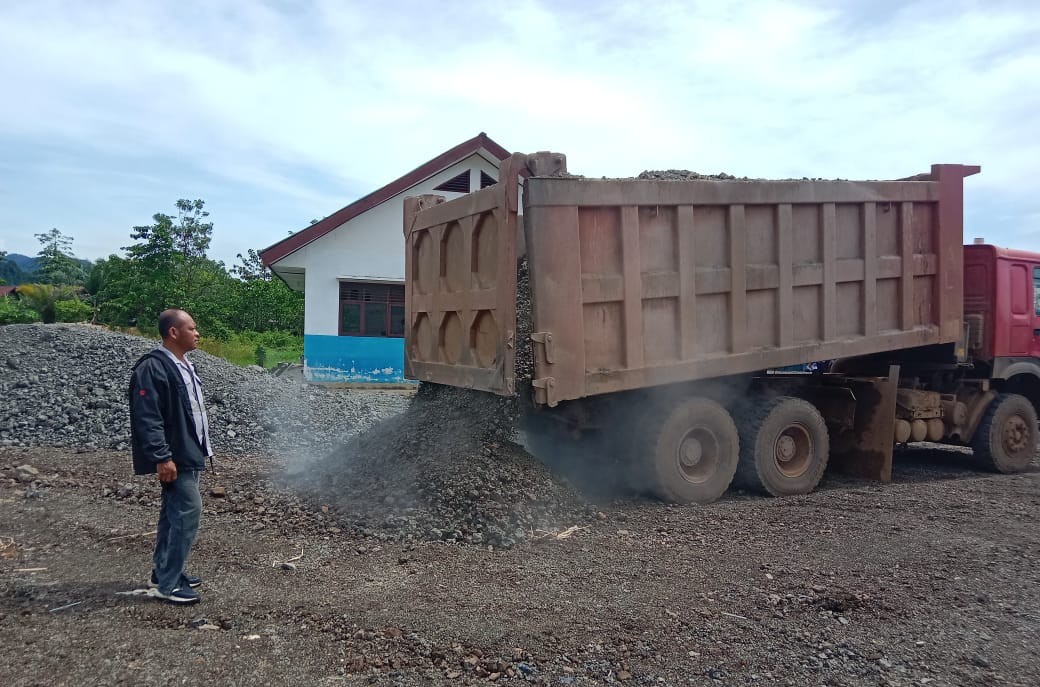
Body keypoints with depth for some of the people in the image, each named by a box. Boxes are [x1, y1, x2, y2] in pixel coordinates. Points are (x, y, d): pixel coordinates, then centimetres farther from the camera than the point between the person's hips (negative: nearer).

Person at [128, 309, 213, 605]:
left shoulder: (185, 365, 13)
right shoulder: (153, 367, -18)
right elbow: (147, 417, -23)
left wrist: (200, 447, 21)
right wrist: (162, 457, -26)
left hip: (189, 453, 10)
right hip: (175, 457, -10)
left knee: (174, 513, 15)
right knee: (188, 511, -10)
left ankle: (164, 573, 26)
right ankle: (166, 584, -2)